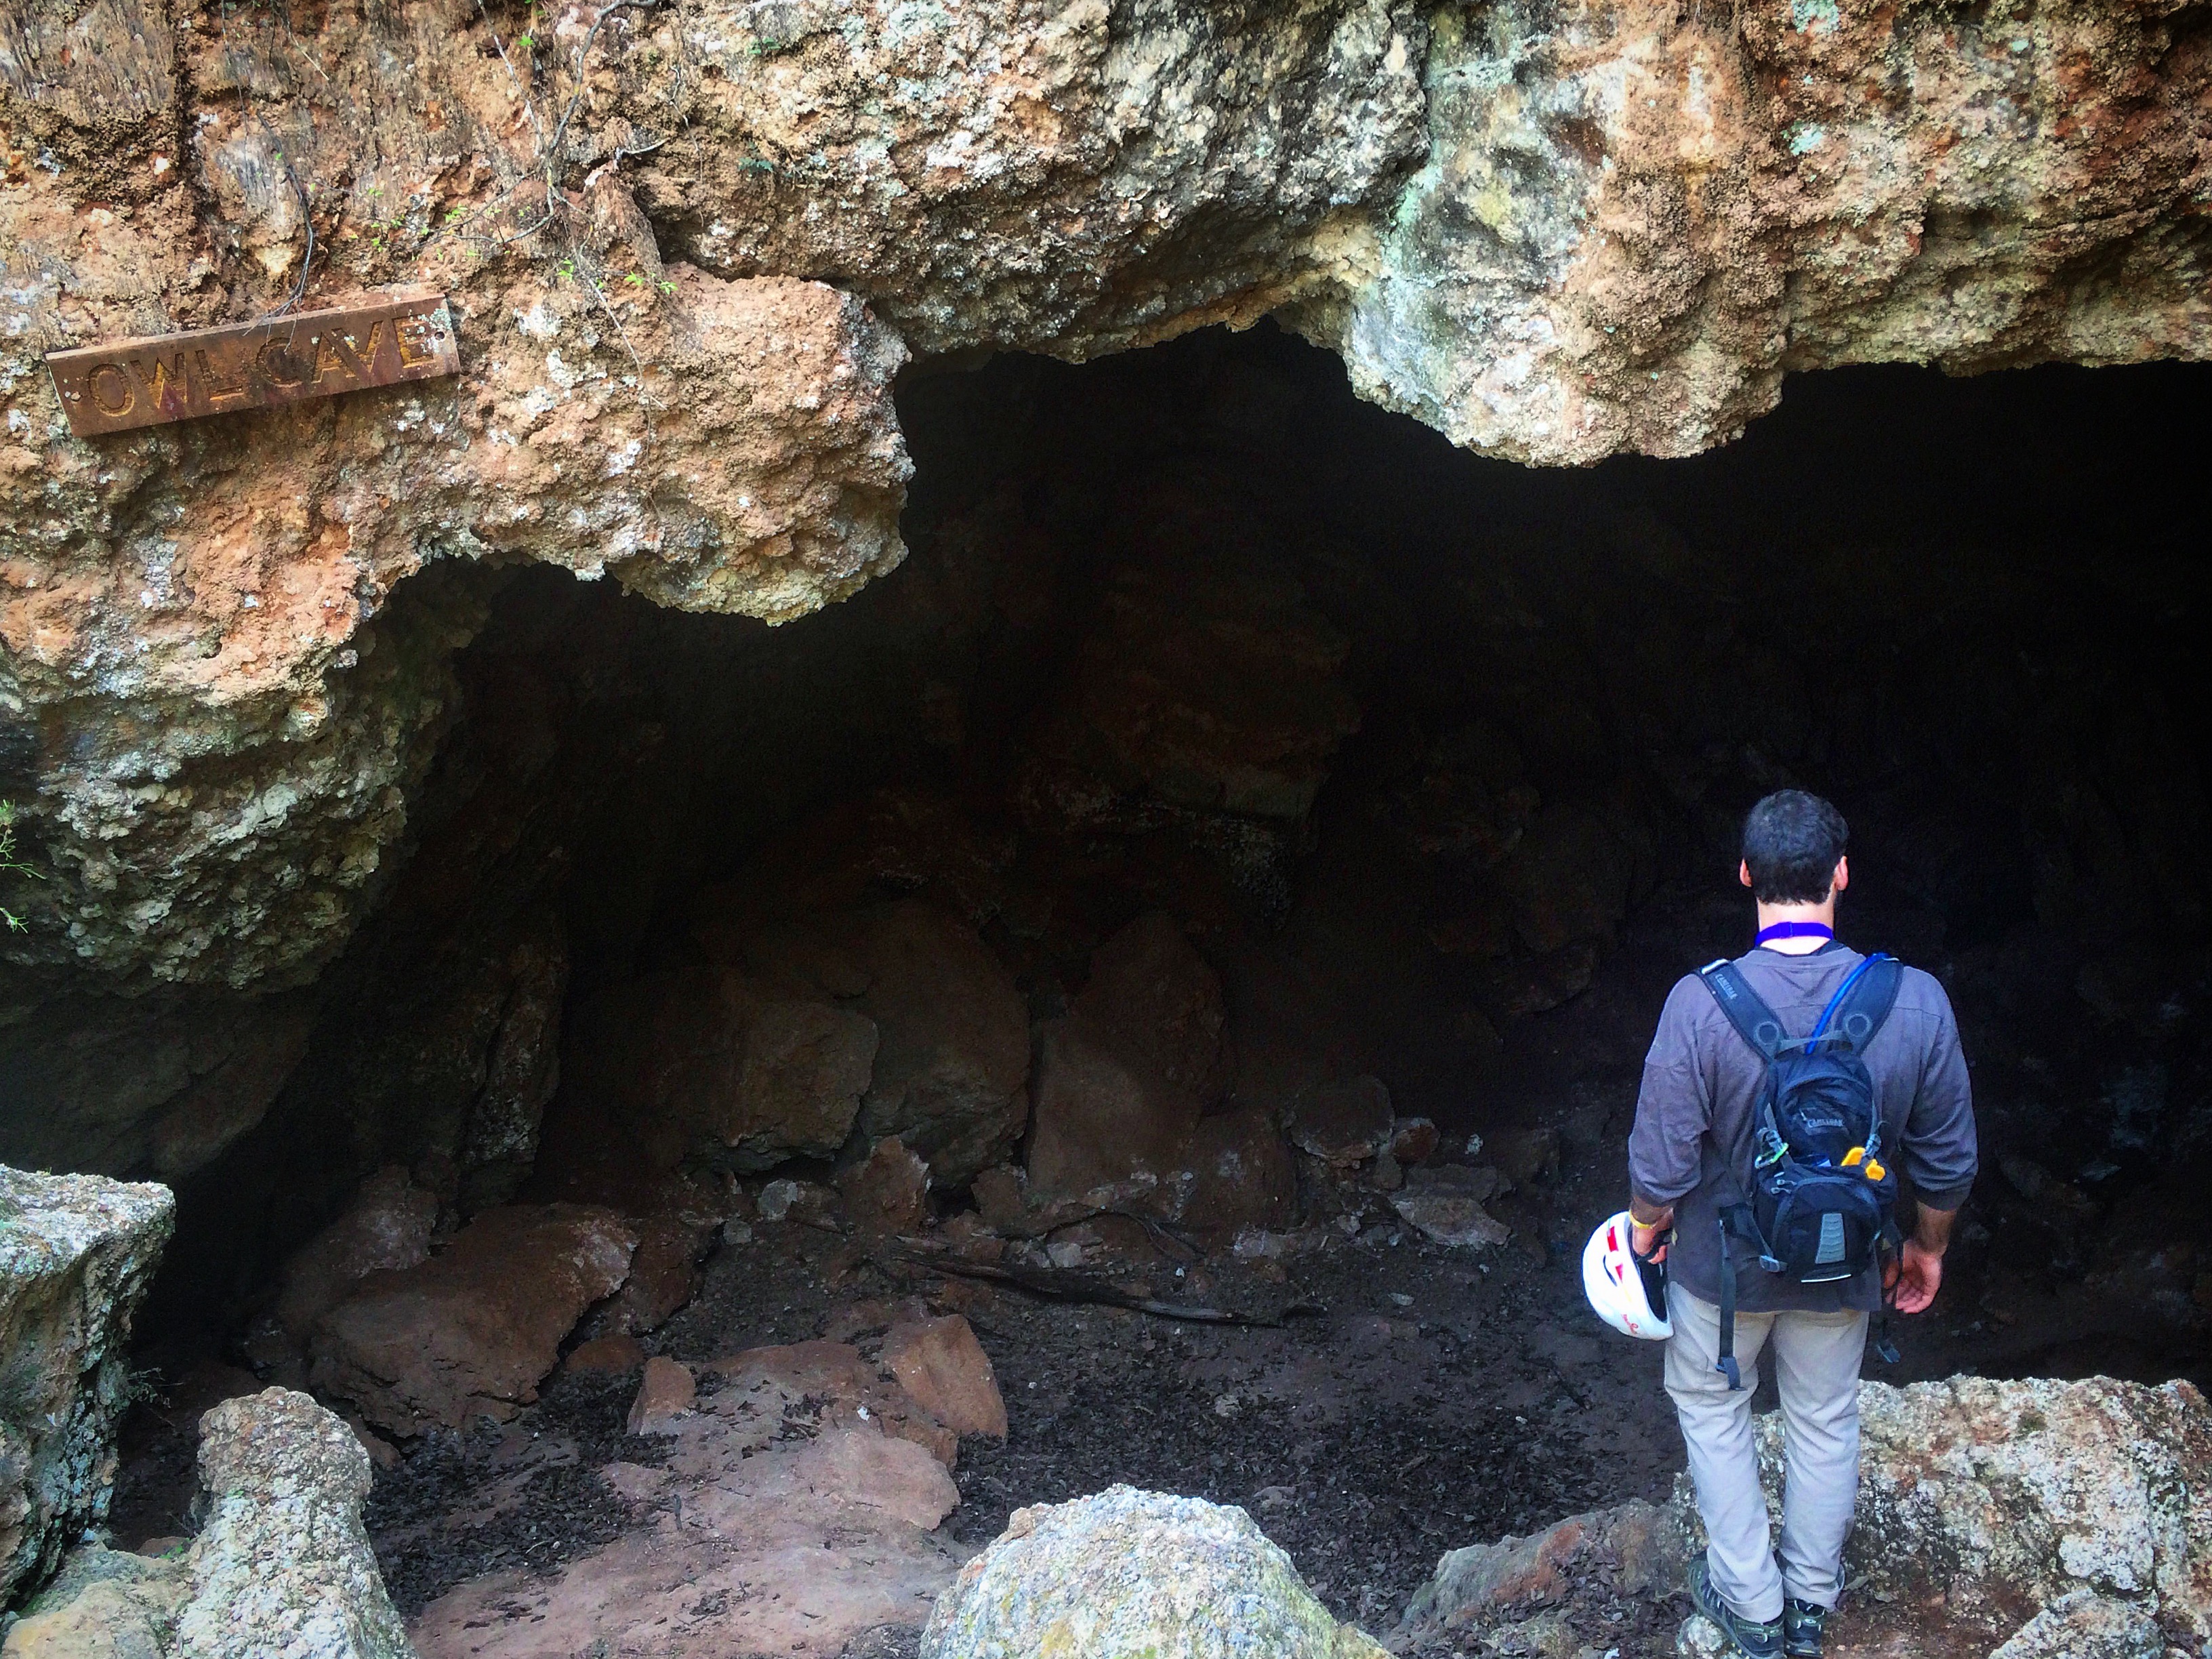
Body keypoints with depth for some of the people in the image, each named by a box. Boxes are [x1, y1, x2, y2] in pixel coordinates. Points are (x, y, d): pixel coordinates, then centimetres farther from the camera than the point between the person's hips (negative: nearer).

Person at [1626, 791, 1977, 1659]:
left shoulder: (1701, 1003, -29)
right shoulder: (1917, 1002, -22)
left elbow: (1662, 1164, -21)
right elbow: (1948, 1161, -9)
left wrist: (1647, 1230, 1)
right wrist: (1926, 1247, 10)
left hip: (1725, 1262, -2)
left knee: (1711, 1405, 24)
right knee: (1825, 1420, 25)